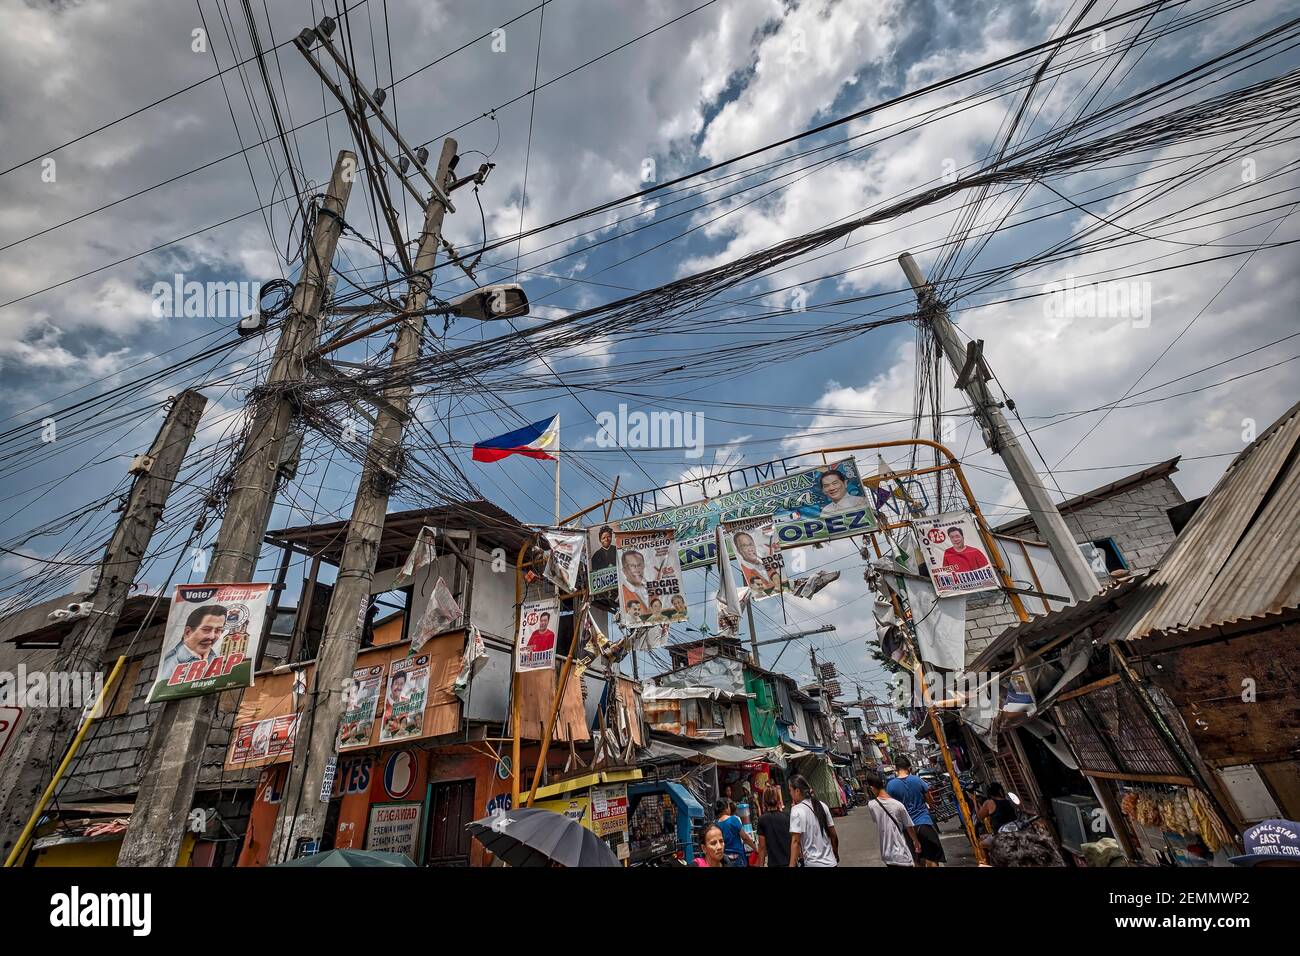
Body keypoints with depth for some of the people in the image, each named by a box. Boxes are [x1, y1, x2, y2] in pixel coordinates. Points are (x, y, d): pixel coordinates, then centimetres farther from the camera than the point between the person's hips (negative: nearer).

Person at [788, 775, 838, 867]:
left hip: (813, 863, -6)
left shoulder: (797, 810, -14)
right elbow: (833, 835, 10)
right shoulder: (822, 806, 4)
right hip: (831, 862, 6)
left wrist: (792, 865, -19)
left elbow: (795, 841, -20)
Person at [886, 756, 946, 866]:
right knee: (932, 860, 7)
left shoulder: (890, 785, -6)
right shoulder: (918, 780, -4)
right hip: (924, 823, 0)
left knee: (918, 860, 17)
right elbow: (931, 803, 6)